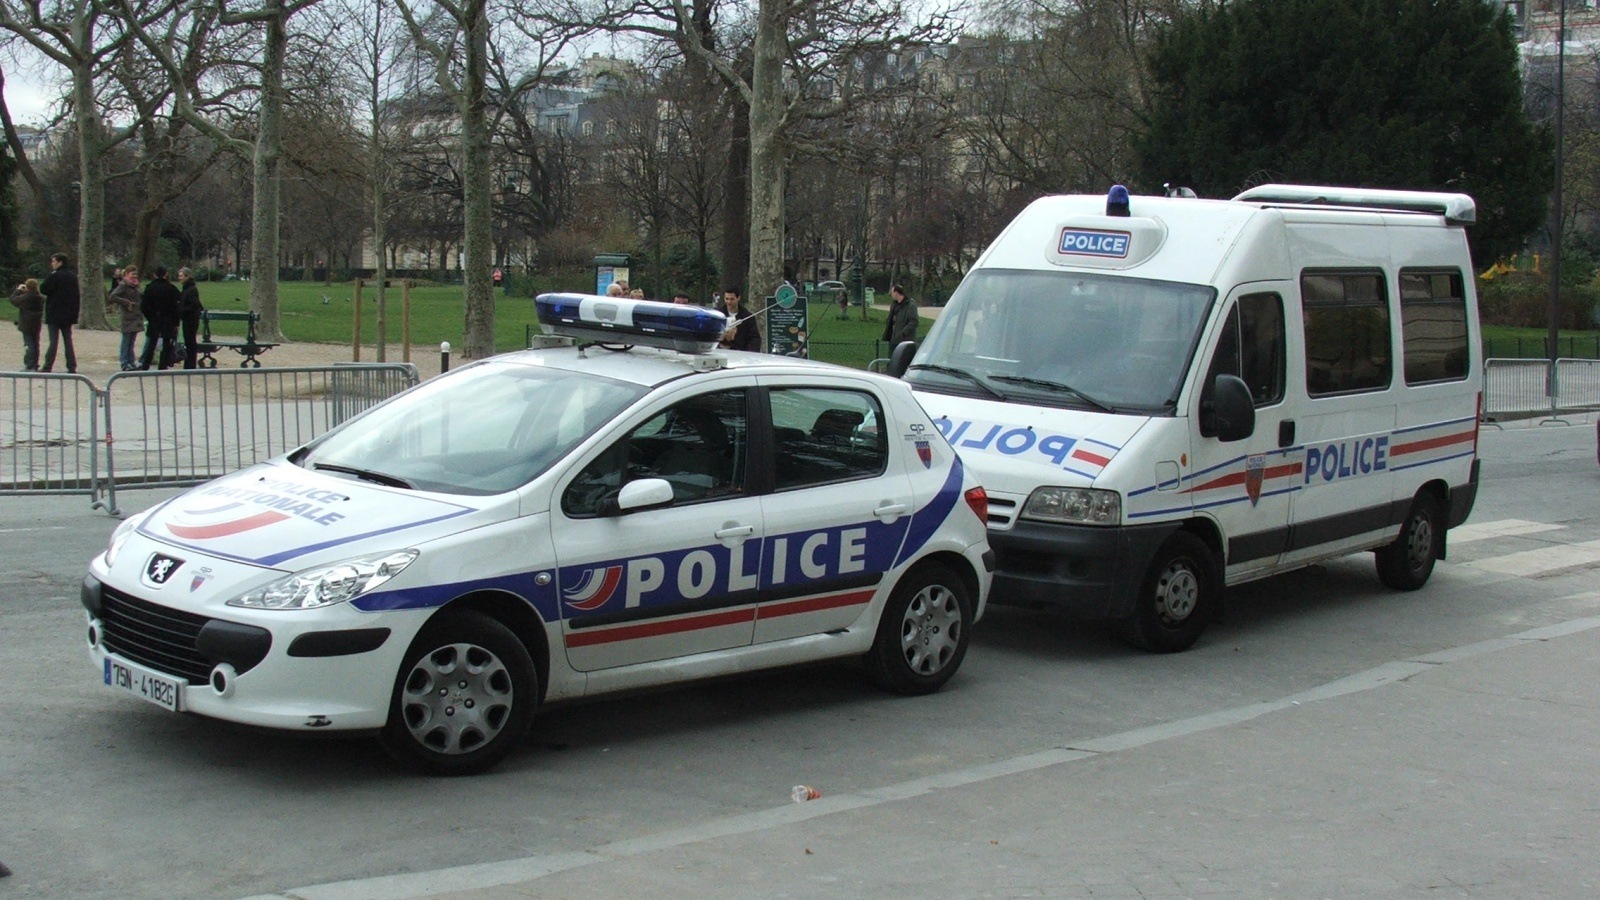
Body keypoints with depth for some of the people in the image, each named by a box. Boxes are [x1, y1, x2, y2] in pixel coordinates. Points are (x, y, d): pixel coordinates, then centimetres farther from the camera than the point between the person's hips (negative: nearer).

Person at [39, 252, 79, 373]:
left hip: (55, 313, -6)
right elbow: (76, 294, 14)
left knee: (53, 340, -4)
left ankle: (47, 366, -2)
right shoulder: (73, 275, 9)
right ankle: (72, 366, 7)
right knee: (68, 340, 10)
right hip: (69, 313, 6)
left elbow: (43, 289, -13)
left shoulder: (54, 276, -15)